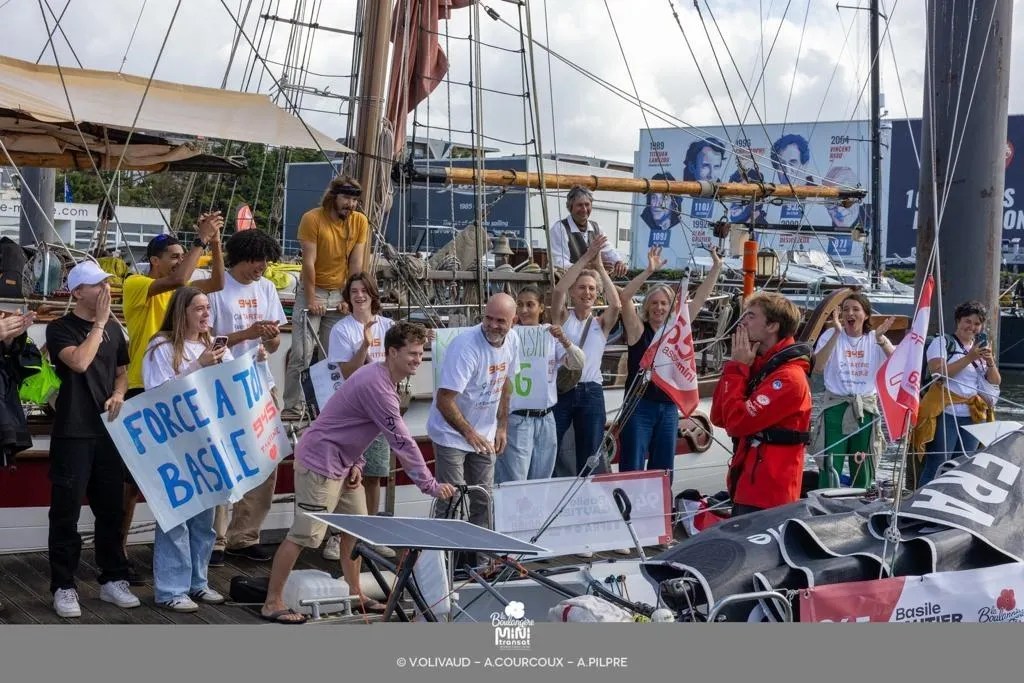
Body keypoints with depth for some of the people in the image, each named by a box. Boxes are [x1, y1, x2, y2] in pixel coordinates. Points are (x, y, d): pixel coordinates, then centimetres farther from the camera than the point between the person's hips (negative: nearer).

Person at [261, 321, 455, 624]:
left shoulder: (379, 378, 8)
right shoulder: (377, 386, -25)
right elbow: (402, 442, -26)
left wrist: (356, 464, 6)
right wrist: (430, 486, -22)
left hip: (342, 464, 10)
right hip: (320, 461, -10)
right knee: (304, 535, -6)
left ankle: (355, 594, 24)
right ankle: (272, 604, 2)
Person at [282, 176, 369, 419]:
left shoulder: (360, 222, 1)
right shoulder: (312, 219, -10)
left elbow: (356, 263, 0)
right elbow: (309, 262, -12)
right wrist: (311, 299, -14)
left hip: (341, 294, 3)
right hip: (312, 291, -3)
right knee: (301, 354, -8)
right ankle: (293, 408, -5)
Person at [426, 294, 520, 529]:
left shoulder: (511, 342, -2)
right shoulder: (465, 346, -26)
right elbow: (444, 401, -28)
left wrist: (502, 426, 13)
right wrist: (470, 433, -35)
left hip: (485, 435, 7)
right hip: (452, 434, -7)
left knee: (484, 501, 11)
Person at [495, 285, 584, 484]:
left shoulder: (551, 336, 7)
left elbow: (578, 364, -2)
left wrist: (564, 340, -20)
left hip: (545, 419, 4)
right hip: (516, 418, -4)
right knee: (513, 484, -5)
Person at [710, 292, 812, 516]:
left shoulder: (788, 377, -17)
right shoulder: (759, 366, 13)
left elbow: (737, 422, -22)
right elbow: (718, 418, 9)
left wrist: (737, 366, -11)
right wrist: (738, 366, 2)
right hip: (747, 489, 9)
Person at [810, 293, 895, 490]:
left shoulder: (876, 340, 5)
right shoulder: (831, 335, -1)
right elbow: (818, 367, -18)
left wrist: (881, 339, -23)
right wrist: (837, 333, -23)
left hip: (866, 408, 2)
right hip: (836, 406, -2)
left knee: (864, 469, 8)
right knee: (830, 468, -7)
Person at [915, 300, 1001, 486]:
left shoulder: (982, 348, 18)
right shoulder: (942, 342, 1)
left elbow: (995, 382, 12)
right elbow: (938, 372, -15)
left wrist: (990, 362, -7)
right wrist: (969, 358, -17)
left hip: (973, 416, 6)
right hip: (945, 414, -6)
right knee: (936, 468, -8)